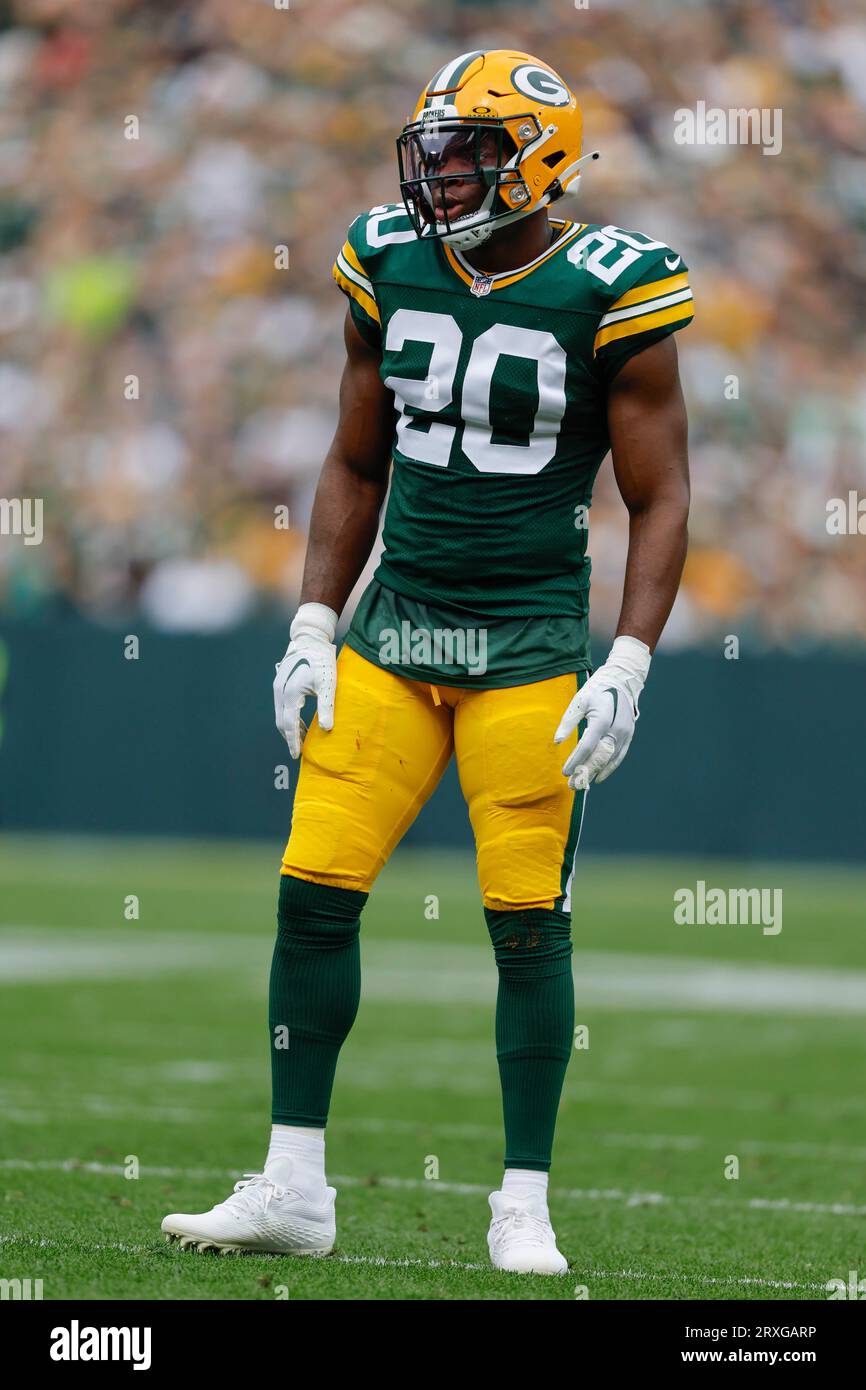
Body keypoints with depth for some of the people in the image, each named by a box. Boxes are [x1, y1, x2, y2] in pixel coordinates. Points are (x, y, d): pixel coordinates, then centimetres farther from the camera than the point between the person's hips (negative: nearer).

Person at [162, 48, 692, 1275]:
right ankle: (294, 1188, 8)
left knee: (527, 923, -4)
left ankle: (525, 1207, 8)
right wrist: (314, 629, 8)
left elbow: (660, 499, -4)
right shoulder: (390, 270, 5)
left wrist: (628, 669, -12)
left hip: (531, 642, -4)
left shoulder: (606, 294, -8)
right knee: (315, 890, -2)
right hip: (395, 623, 4)